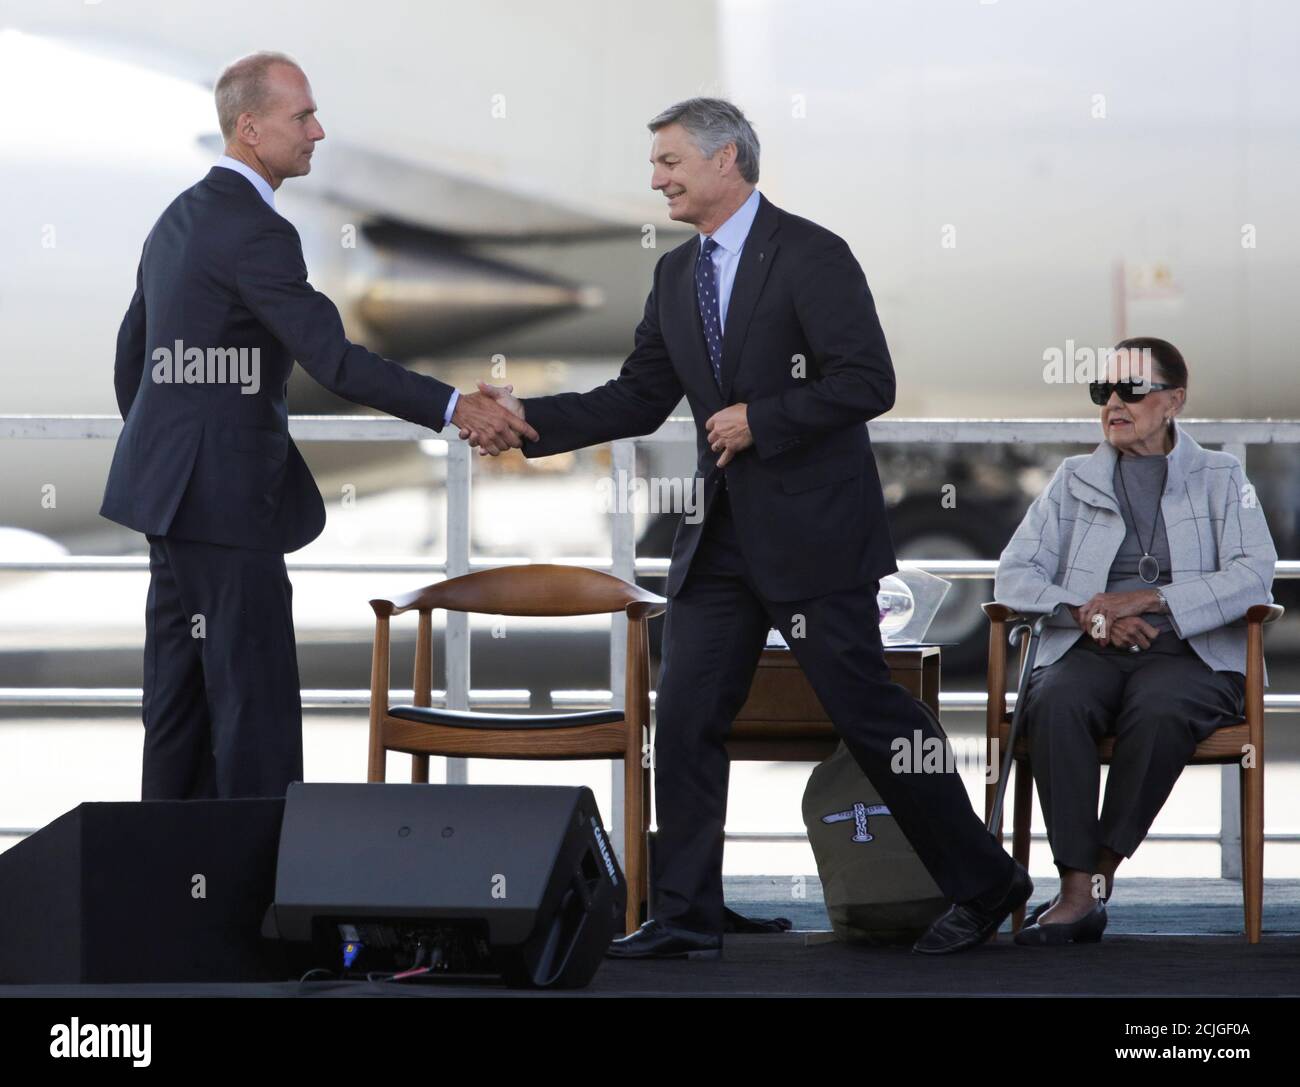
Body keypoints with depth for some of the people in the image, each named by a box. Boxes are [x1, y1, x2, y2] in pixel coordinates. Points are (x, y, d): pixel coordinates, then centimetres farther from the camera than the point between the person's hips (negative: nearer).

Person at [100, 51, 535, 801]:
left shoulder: (180, 219, 14)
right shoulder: (256, 233, -17)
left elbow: (131, 363, 21)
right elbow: (334, 360, -25)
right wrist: (455, 407, -25)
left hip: (174, 494, 10)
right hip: (228, 500, -10)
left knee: (181, 696, 12)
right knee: (257, 708, -8)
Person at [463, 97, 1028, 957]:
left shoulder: (810, 256, -10)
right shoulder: (677, 275, 12)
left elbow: (869, 383, -16)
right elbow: (639, 399, 13)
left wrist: (760, 419, -18)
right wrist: (528, 419, 2)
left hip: (813, 530, -7)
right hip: (723, 534, 7)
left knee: (870, 712, -2)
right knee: (686, 718, 2)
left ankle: (984, 884, 12)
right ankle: (686, 919, 8)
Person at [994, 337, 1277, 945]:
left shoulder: (1220, 478, 14)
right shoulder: (1074, 479, 20)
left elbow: (1253, 574, -2)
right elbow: (1014, 576, 11)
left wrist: (1147, 600, -14)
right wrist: (1086, 615, -10)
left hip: (1190, 655, -2)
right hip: (1088, 652, 2)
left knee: (1158, 710, -38)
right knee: (1056, 704, -35)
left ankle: (1101, 874, -31)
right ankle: (1078, 892, -37)